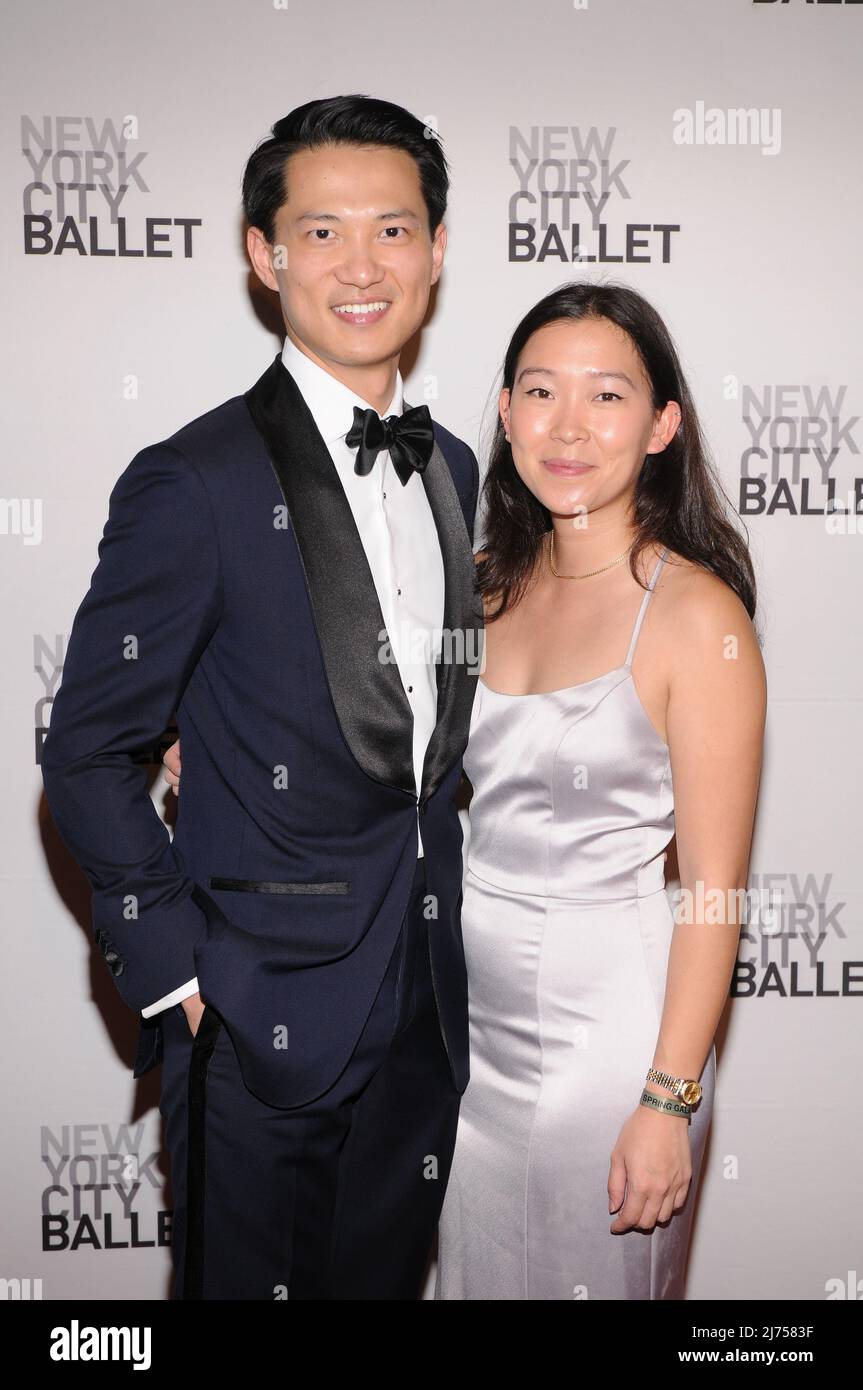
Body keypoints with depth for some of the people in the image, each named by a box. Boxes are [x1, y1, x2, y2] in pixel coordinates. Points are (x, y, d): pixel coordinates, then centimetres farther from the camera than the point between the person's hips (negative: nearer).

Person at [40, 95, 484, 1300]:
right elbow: (88, 756, -11)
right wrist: (173, 970, -12)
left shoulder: (453, 468, 6)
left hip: (425, 1009, 6)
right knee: (246, 1279, 13)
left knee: (385, 1279, 21)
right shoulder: (194, 485, -15)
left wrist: (440, 918, 10)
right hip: (260, 1020, -6)